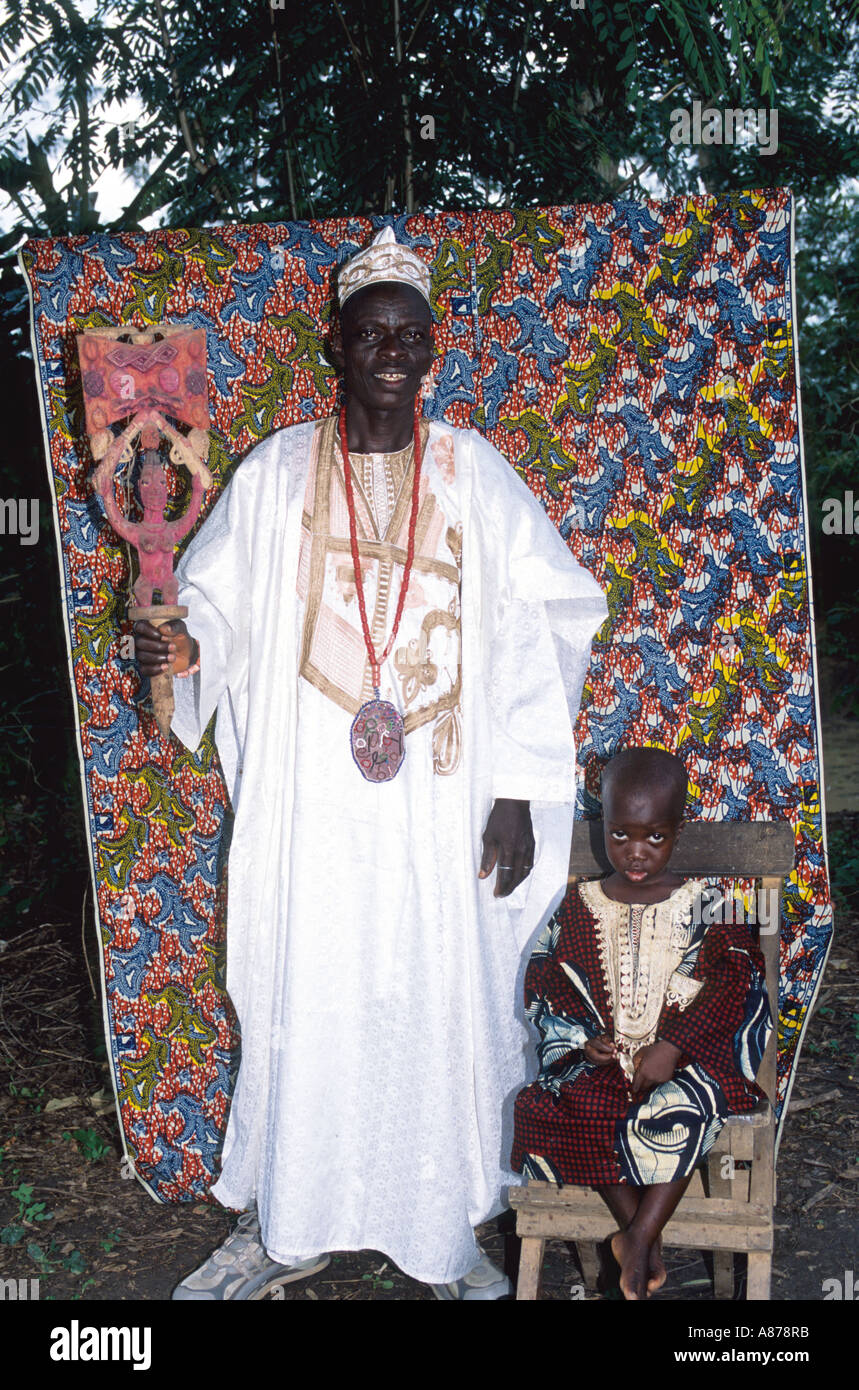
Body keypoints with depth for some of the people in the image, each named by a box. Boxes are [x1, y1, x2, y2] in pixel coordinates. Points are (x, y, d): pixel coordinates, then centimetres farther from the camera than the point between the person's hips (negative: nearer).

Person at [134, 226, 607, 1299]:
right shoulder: (277, 473, 2)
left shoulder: (473, 474, 2)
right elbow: (218, 596, 8)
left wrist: (519, 791, -4)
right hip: (311, 804, 0)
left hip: (440, 807, 0)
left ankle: (446, 1232, 28)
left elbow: (533, 629, 1)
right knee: (297, 1006, 7)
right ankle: (280, 1225, 29)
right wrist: (186, 643, -17)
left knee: (443, 1007, 7)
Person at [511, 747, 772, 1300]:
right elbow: (545, 983, 9)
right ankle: (647, 1237, -19)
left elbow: (731, 985, -8)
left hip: (686, 1052, -2)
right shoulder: (581, 907, 6)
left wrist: (672, 1048, -19)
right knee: (552, 1106, -26)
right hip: (602, 1056, 2)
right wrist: (582, 1040, -8)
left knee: (682, 1111, -34)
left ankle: (637, 1237, -21)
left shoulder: (700, 907, -1)